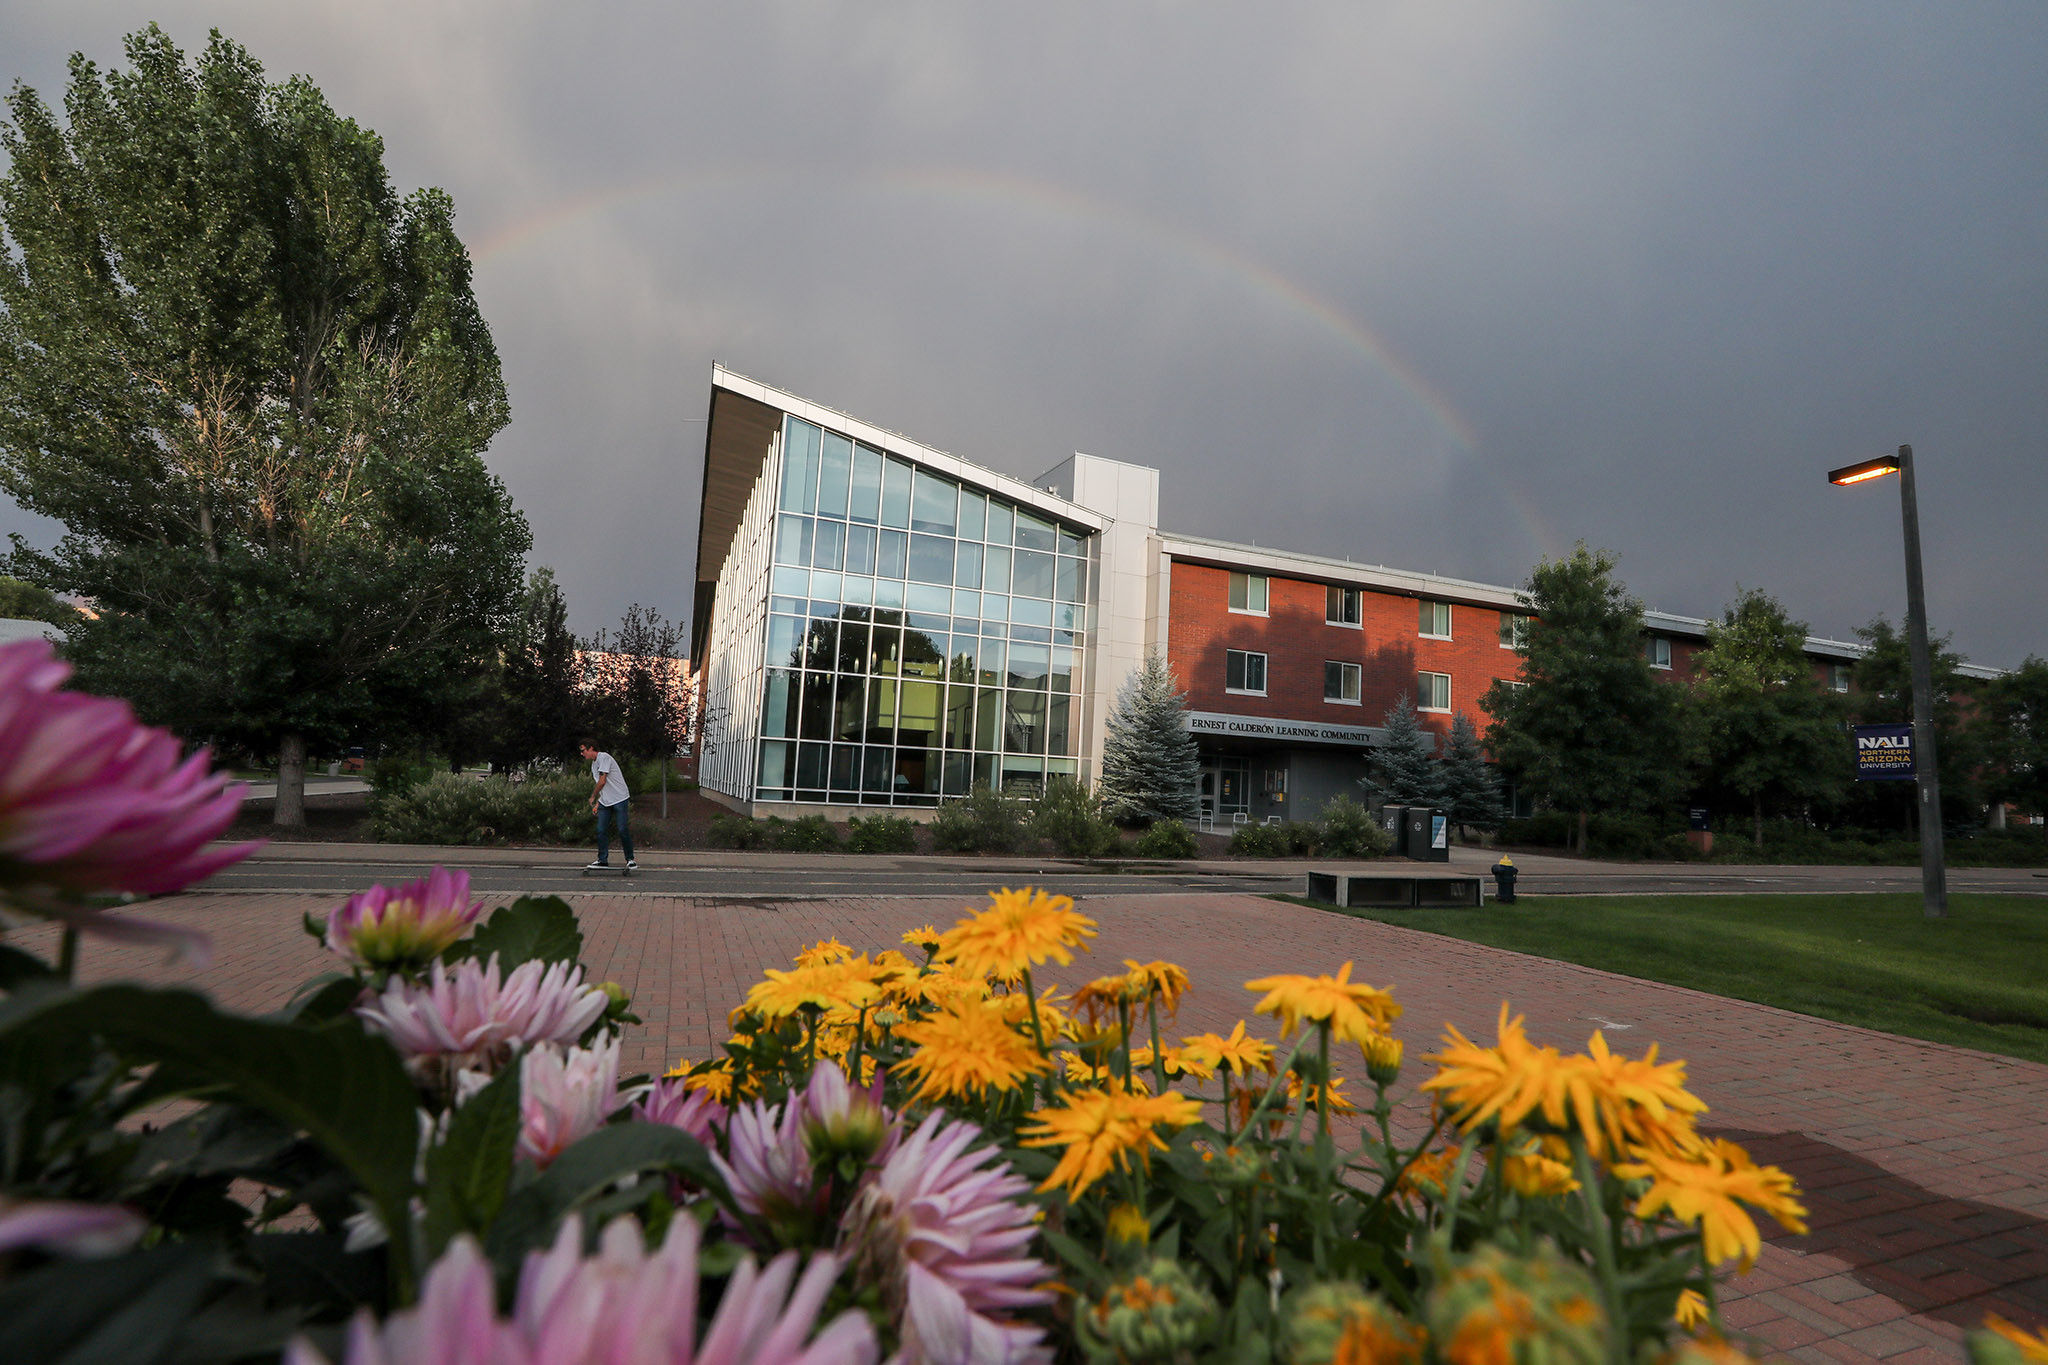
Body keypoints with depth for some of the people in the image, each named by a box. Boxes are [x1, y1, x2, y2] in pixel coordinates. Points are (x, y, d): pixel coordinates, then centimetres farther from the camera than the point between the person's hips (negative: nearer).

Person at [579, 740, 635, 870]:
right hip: (605, 801, 8)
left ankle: (630, 859, 0)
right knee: (601, 830, 1)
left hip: (620, 799, -8)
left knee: (623, 830, -9)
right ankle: (603, 860, 7)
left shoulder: (604, 757, -13)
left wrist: (593, 797, -5)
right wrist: (597, 804, 16)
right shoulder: (594, 764, 16)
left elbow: (602, 782, -18)